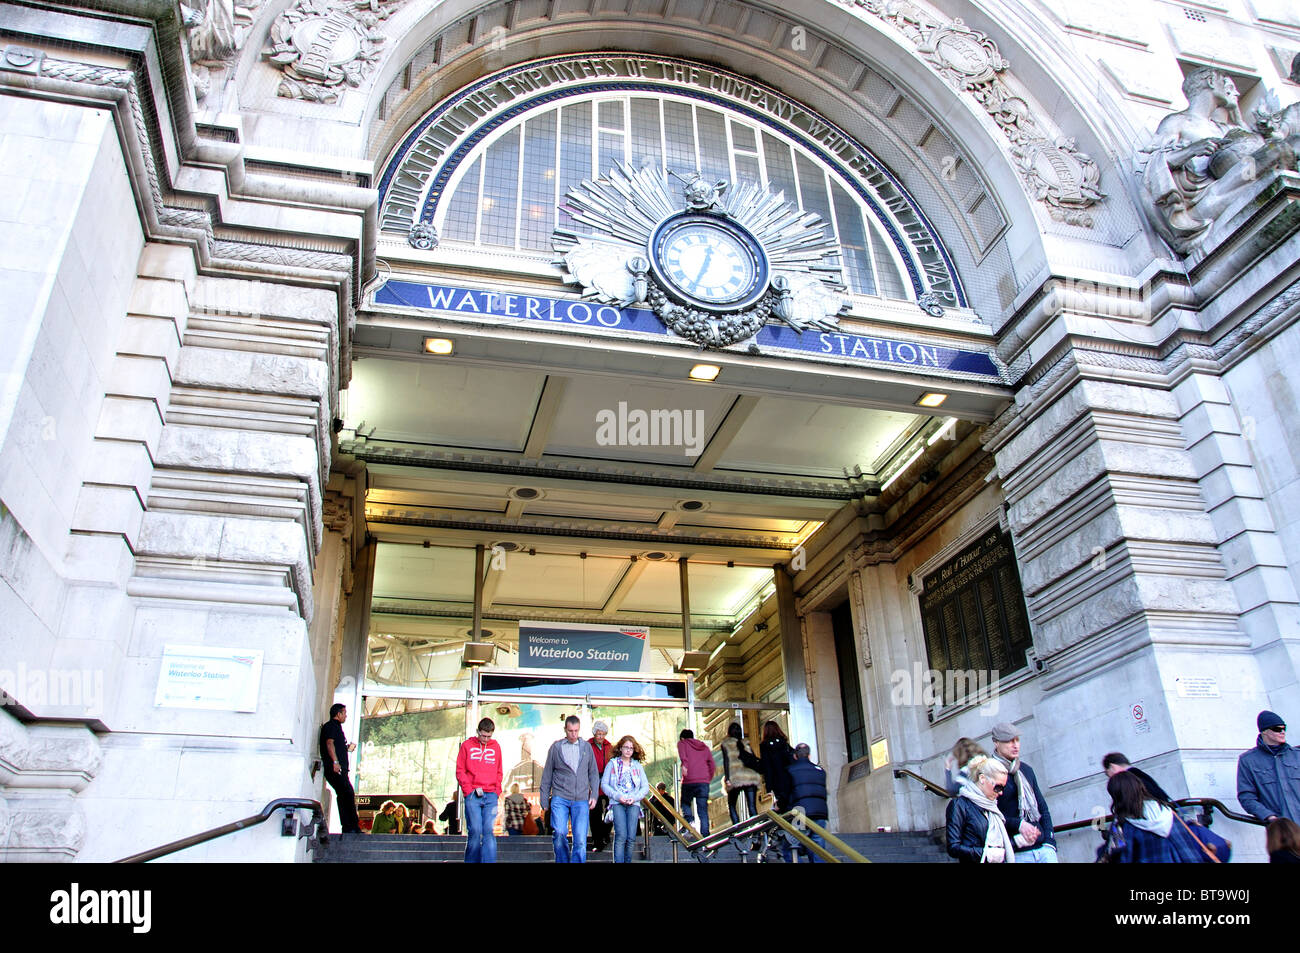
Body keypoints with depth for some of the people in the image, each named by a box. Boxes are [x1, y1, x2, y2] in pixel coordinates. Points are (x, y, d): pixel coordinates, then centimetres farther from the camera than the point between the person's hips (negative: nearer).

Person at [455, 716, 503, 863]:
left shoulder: (496, 747, 13)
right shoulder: (467, 745, 6)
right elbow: (460, 771, 4)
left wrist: (497, 791, 4)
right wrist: (469, 790, -5)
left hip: (491, 796, 2)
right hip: (472, 796, -2)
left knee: (489, 832, -6)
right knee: (475, 831, -5)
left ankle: (488, 861, -7)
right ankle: (471, 860, 8)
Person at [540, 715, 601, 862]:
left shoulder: (587, 747, 9)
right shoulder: (556, 747, 5)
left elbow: (593, 773, 14)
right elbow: (547, 774, 9)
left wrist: (594, 795, 4)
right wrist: (544, 798, 7)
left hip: (581, 800, 1)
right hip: (560, 798, -1)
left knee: (580, 840, -5)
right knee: (559, 833, -14)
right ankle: (562, 861, 8)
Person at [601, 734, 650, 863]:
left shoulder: (638, 766, 16)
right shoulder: (612, 764, 9)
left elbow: (645, 787, 12)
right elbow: (604, 784, 4)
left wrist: (635, 798, -5)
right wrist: (617, 796, -9)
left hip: (633, 804, 2)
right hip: (617, 803, -2)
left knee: (631, 837, -9)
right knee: (621, 836, -18)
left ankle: (627, 861, 3)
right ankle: (618, 861, -16)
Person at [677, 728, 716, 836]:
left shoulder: (682, 743, 13)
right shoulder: (705, 747, 24)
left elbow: (682, 754, -10)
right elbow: (712, 766, 17)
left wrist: (684, 764, -26)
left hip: (688, 781, -3)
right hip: (704, 781, 3)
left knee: (685, 803, 17)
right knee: (703, 810, 5)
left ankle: (689, 821, -8)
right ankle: (705, 835, -4)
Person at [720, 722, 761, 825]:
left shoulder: (725, 743, 7)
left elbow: (726, 760, -4)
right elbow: (754, 760, 13)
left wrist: (727, 778, -8)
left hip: (736, 778, -3)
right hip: (751, 777, 3)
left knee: (731, 806, 11)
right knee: (752, 807, 1)